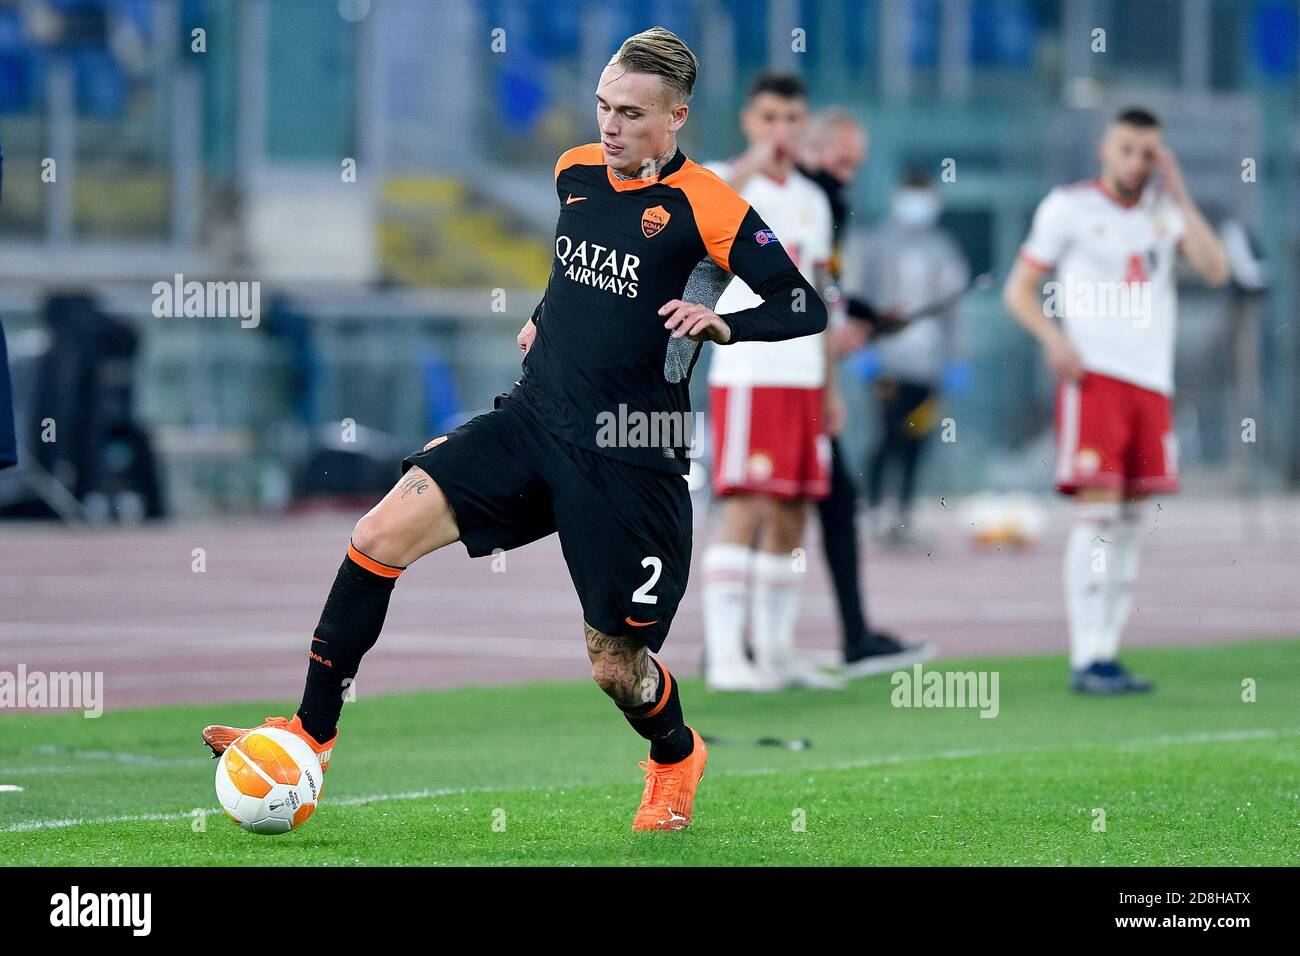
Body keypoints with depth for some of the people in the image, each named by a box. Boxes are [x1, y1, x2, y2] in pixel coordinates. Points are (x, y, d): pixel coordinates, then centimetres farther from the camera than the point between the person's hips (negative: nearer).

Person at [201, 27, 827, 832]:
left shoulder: (705, 207, -12)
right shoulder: (575, 170, 7)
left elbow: (806, 308, -12)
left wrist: (723, 325, -27)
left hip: (629, 462, -5)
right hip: (533, 423, 5)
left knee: (616, 666, 3)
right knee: (380, 536, -12)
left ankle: (677, 758, 39)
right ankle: (311, 736, -3)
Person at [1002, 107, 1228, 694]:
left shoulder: (1166, 209, 13)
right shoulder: (1069, 207, 2)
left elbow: (1215, 270, -1)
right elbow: (1019, 289, 4)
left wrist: (1179, 195, -4)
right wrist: (1053, 338, -14)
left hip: (1152, 380, 5)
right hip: (1093, 375, -5)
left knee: (1131, 519, 5)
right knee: (1097, 512, -13)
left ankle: (1107, 651, 10)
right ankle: (1086, 659, -14)